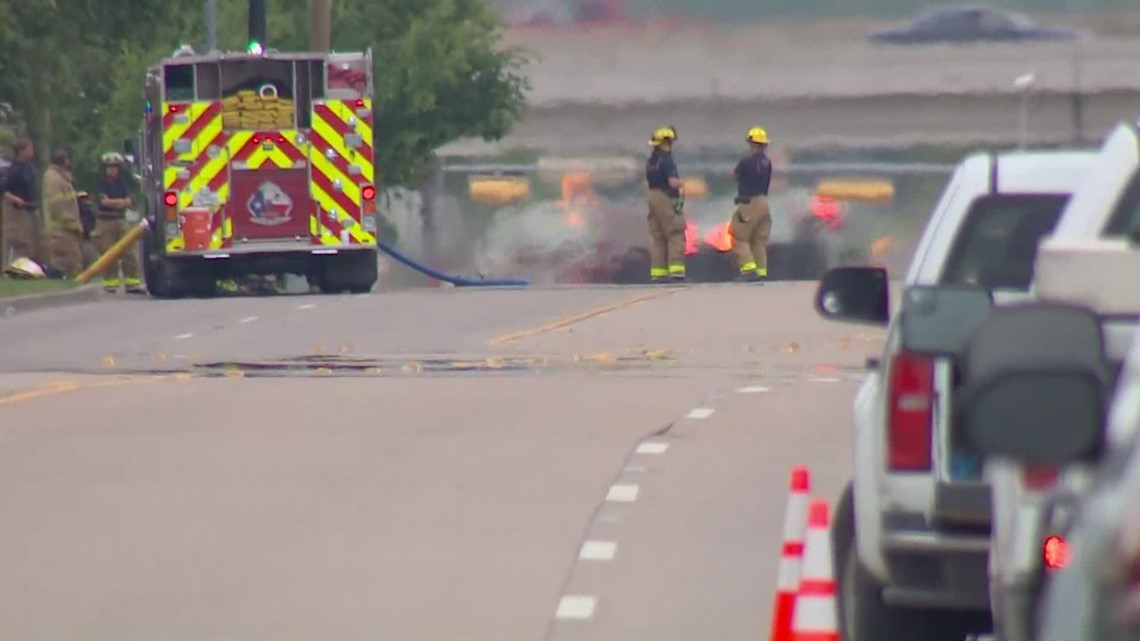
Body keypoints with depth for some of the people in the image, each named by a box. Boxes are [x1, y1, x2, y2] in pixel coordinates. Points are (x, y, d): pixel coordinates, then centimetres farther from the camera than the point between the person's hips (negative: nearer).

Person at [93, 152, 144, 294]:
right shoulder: (100, 182, -6)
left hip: (121, 219, 4)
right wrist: (121, 202, -5)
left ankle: (132, 283, 2)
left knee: (129, 252, 0)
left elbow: (128, 202, 0)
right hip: (105, 221, -4)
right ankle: (110, 283, 2)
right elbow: (104, 201, -14)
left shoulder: (122, 182, 8)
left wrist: (112, 202, -15)